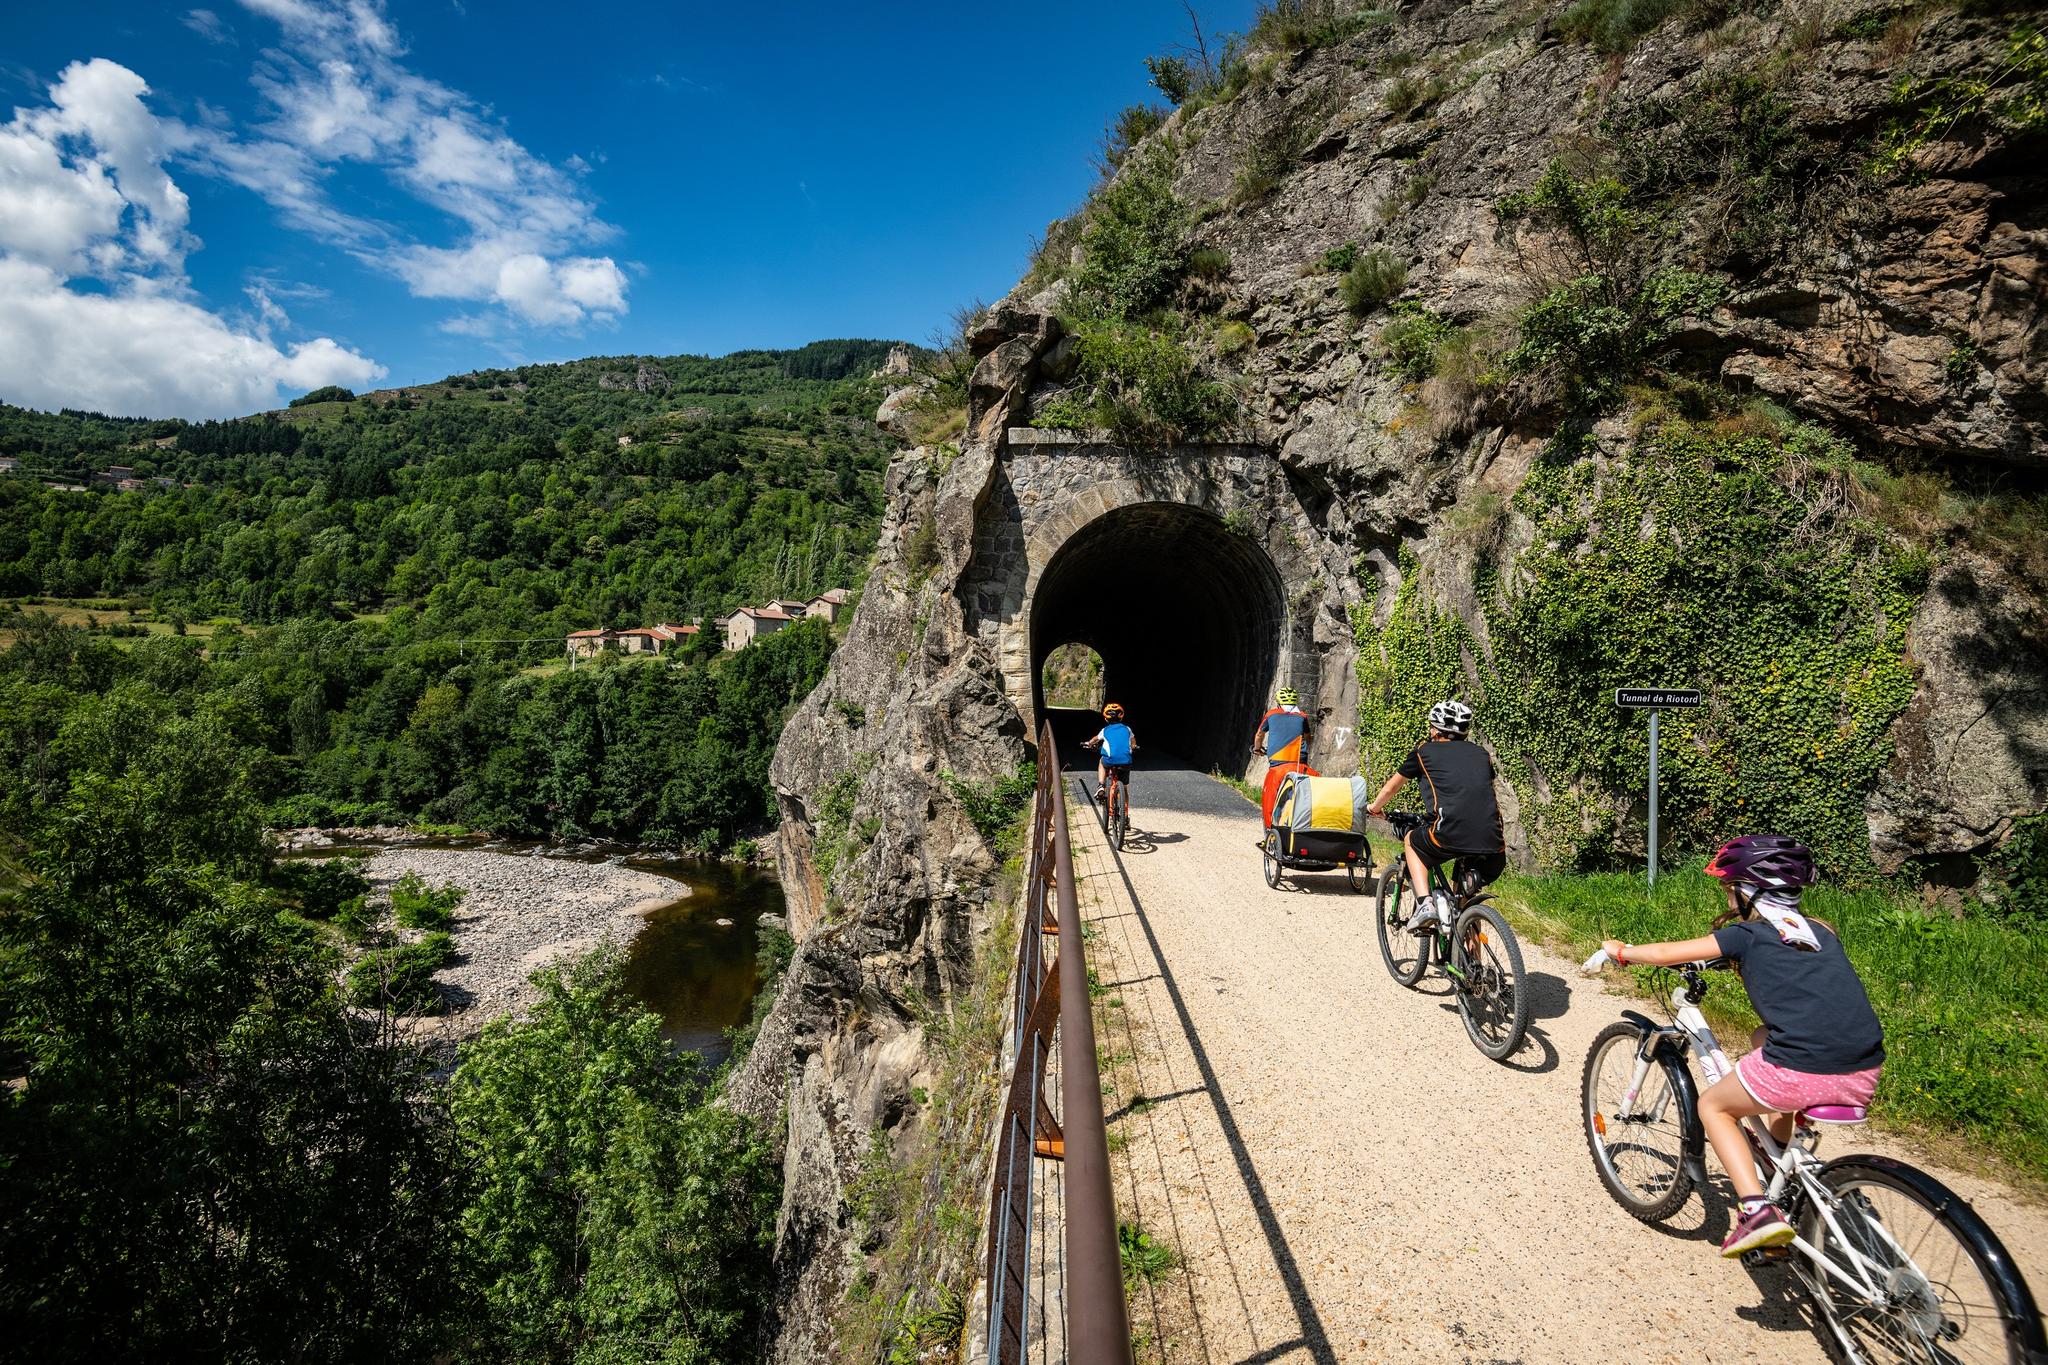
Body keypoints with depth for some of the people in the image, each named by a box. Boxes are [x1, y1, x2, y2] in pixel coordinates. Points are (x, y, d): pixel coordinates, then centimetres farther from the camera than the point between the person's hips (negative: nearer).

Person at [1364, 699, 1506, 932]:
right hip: (1493, 846, 4)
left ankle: (1424, 903, 9)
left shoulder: (1425, 751, 17)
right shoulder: (1482, 755, 24)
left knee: (1412, 842, 27)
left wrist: (1374, 807, 51)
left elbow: (1391, 787, 31)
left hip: (1450, 836, -4)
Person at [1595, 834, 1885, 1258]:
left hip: (1801, 1072, -6)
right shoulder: (1821, 931, 19)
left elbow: (1667, 953, 6)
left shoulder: (1747, 934, 3)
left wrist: (1620, 951, 24)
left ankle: (1757, 1210, 1)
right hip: (1865, 1076, 6)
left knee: (1714, 1106, 22)